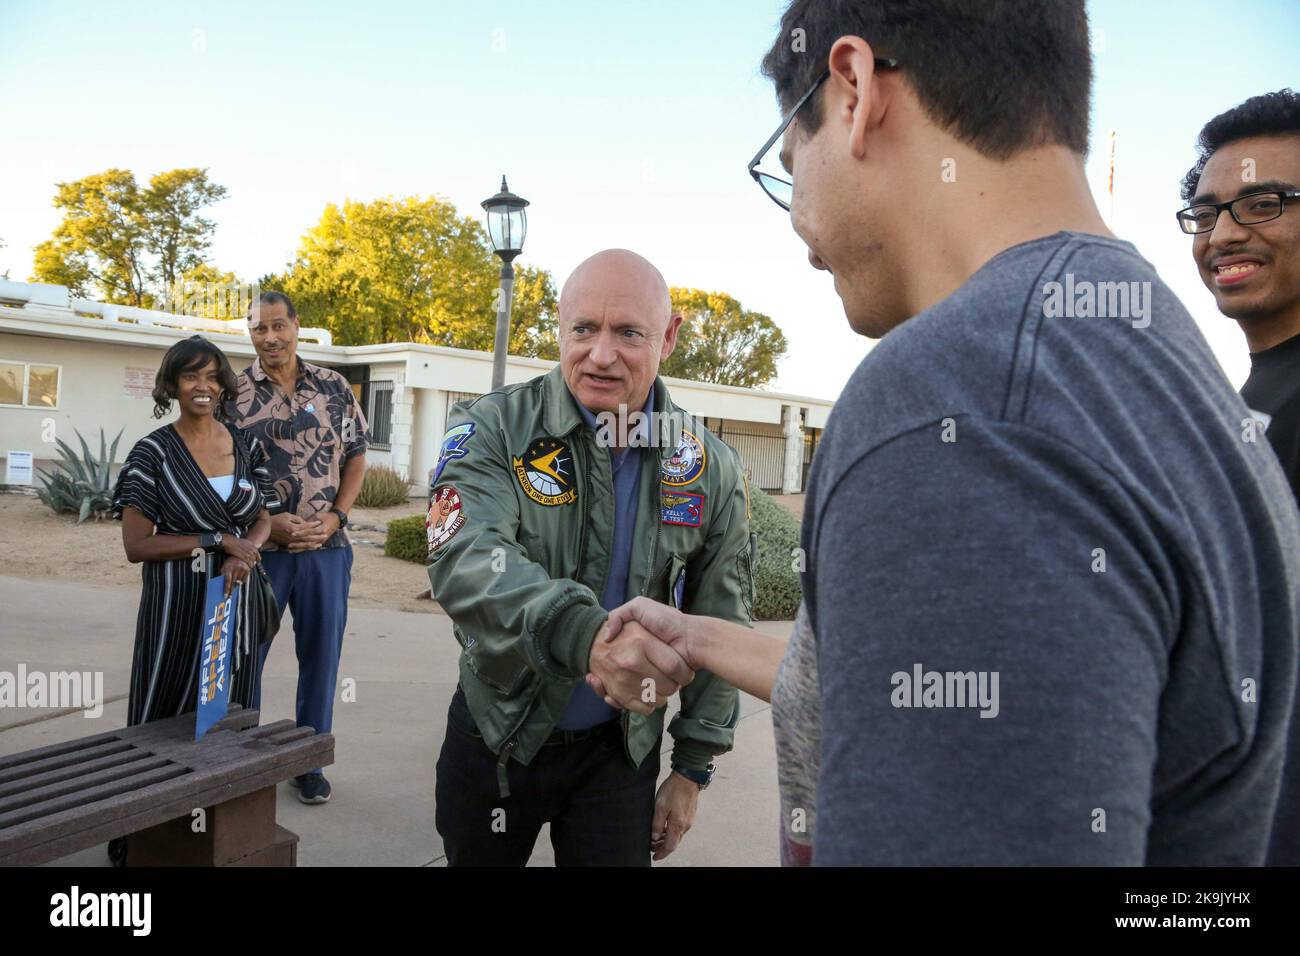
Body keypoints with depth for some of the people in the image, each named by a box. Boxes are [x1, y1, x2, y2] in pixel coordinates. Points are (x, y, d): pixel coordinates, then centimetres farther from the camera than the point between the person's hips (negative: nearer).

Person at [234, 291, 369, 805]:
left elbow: (355, 457, 8)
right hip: (260, 546, -1)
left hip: (326, 546, 1)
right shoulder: (232, 392, 0)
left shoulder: (334, 388, 4)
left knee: (322, 653, 9)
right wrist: (268, 523, -13)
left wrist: (334, 516, -7)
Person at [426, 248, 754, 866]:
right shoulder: (492, 429, -15)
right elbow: (464, 558, -33)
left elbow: (723, 626, 1)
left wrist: (693, 768, 3)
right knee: (476, 855, 20)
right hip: (497, 734, 0)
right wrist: (582, 634, -51)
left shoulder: (711, 470, -7)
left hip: (621, 748, 1)